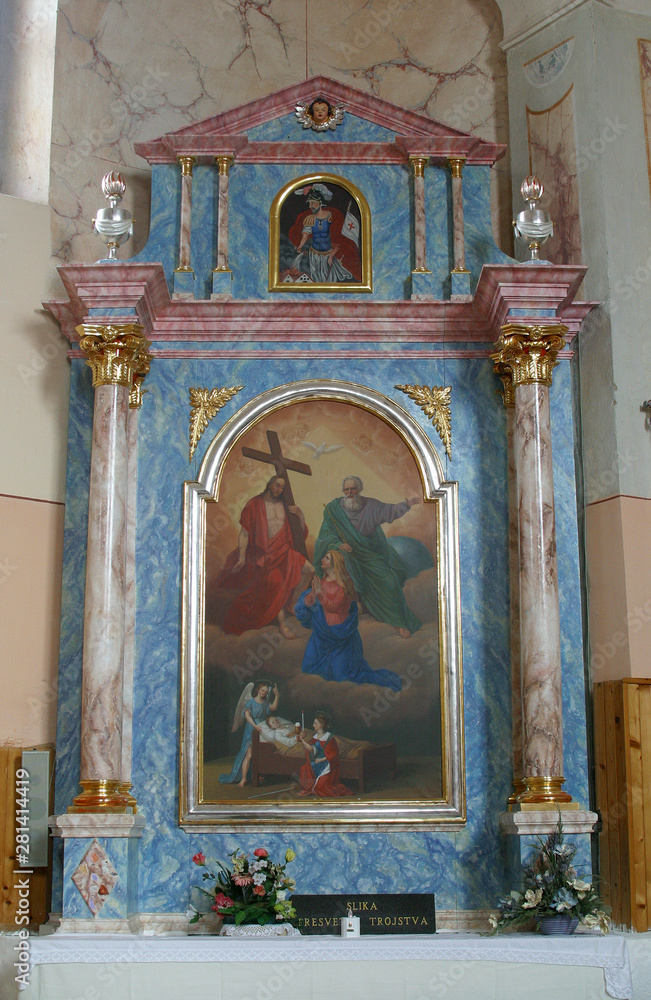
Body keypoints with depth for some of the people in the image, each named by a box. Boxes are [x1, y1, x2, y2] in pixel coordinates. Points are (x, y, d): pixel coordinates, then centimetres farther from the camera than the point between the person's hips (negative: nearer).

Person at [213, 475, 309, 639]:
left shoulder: (285, 505, 14)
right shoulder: (254, 505, 3)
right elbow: (244, 533, 0)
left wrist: (301, 516, -3)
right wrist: (242, 556, -8)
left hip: (283, 550, 4)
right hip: (263, 553, -4)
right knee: (274, 581, -26)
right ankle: (282, 623, -20)